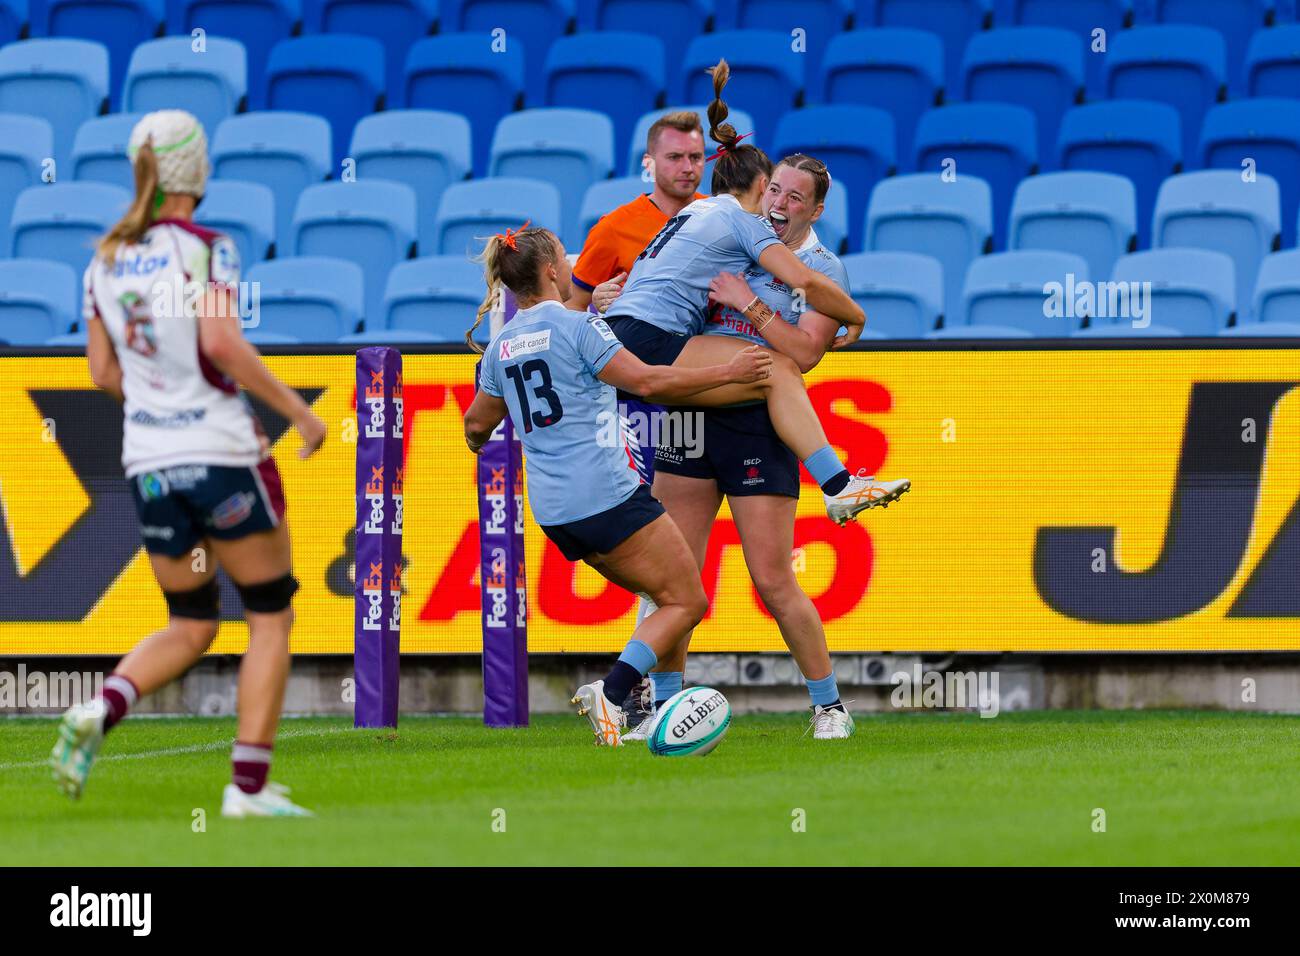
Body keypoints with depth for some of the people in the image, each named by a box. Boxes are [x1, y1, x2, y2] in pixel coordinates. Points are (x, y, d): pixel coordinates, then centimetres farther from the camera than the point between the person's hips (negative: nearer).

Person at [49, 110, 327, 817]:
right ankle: (249, 787, 0)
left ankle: (99, 712, -10)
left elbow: (104, 373, 10)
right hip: (221, 456, -6)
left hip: (147, 461, 6)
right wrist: (294, 408, -15)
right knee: (271, 617, 7)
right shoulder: (206, 249, -10)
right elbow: (220, 341, -23)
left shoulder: (105, 261, 7)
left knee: (189, 624, 18)